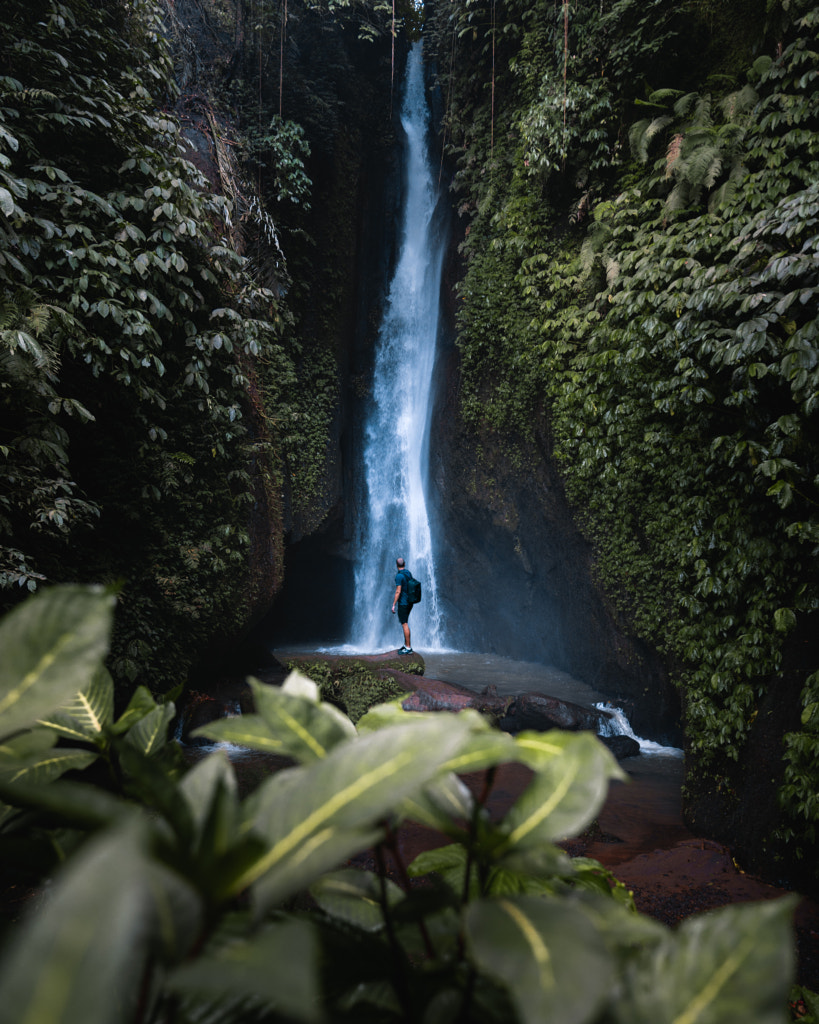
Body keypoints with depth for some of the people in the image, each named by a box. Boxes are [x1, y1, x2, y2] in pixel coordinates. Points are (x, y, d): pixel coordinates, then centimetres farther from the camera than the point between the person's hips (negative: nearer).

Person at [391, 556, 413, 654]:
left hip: (403, 603, -9)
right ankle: (406, 644, 23)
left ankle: (408, 648, -2)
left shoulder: (399, 576, -17)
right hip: (410, 602, 9)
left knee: (404, 624, -4)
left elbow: (398, 592, -20)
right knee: (404, 623, 18)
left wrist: (393, 605, -15)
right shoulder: (408, 573, 8)